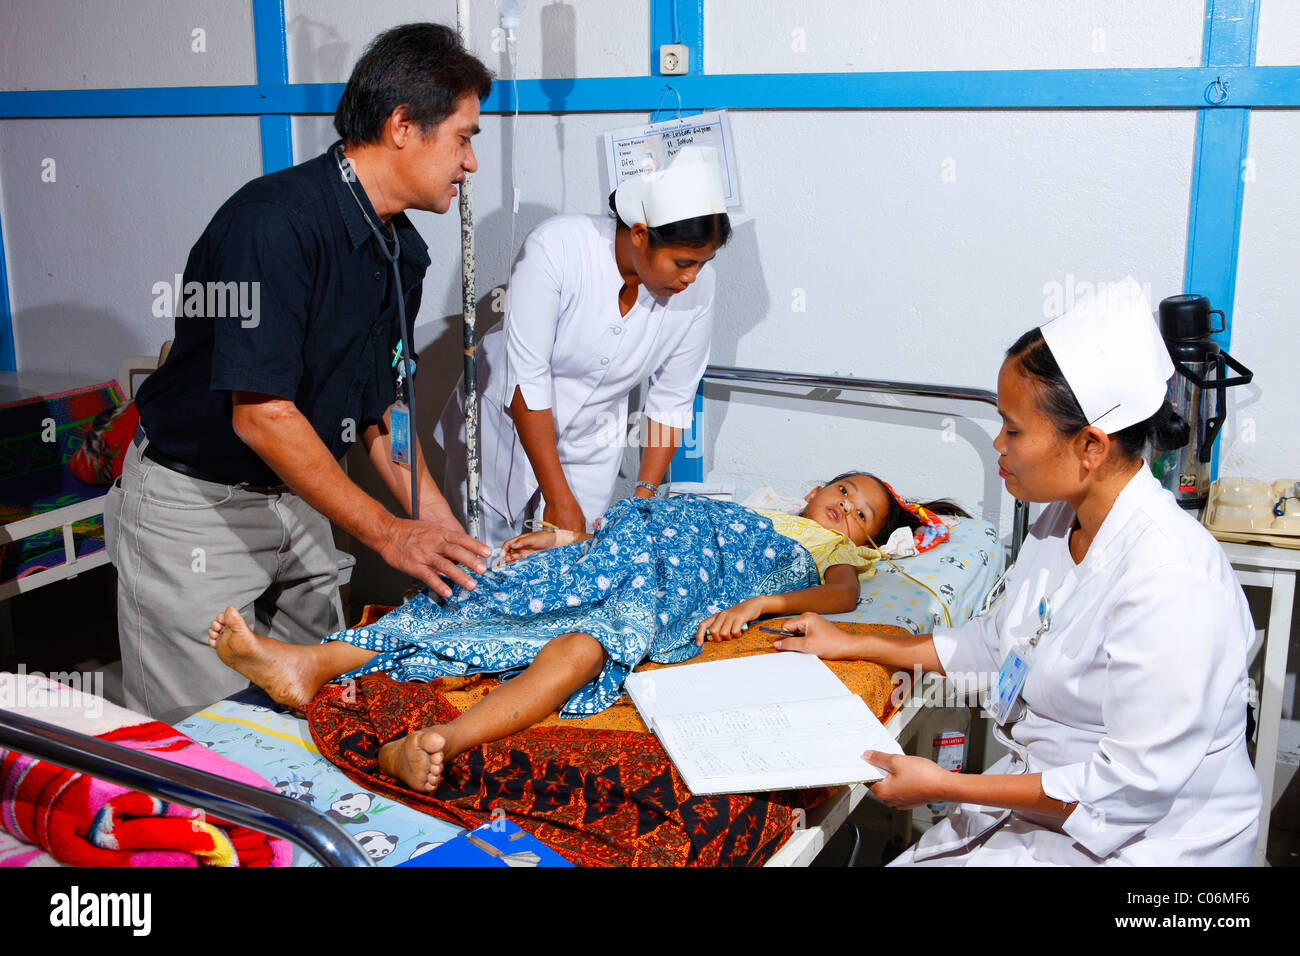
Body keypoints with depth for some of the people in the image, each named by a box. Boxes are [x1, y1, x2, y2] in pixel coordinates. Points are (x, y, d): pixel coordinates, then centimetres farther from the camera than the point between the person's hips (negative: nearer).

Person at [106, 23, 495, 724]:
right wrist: (387, 534, -24)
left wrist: (446, 537, 0)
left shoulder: (402, 251, 4)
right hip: (194, 507, -8)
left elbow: (379, 405, 9)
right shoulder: (275, 223, -24)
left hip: (297, 500, 8)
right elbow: (261, 416, -27)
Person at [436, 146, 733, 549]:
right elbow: (526, 380, -26)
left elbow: (672, 402, -6)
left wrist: (644, 495, -11)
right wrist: (559, 499, -25)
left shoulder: (696, 286, -18)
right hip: (506, 421, -2)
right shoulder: (554, 247, -29)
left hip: (590, 446, 3)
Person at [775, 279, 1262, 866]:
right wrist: (852, 646, 19)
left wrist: (945, 786, -21)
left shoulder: (1168, 577, -29)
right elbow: (997, 643, 16)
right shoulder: (1062, 520, 1)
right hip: (1042, 791, 8)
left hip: (1143, 838, -8)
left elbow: (1134, 784, -26)